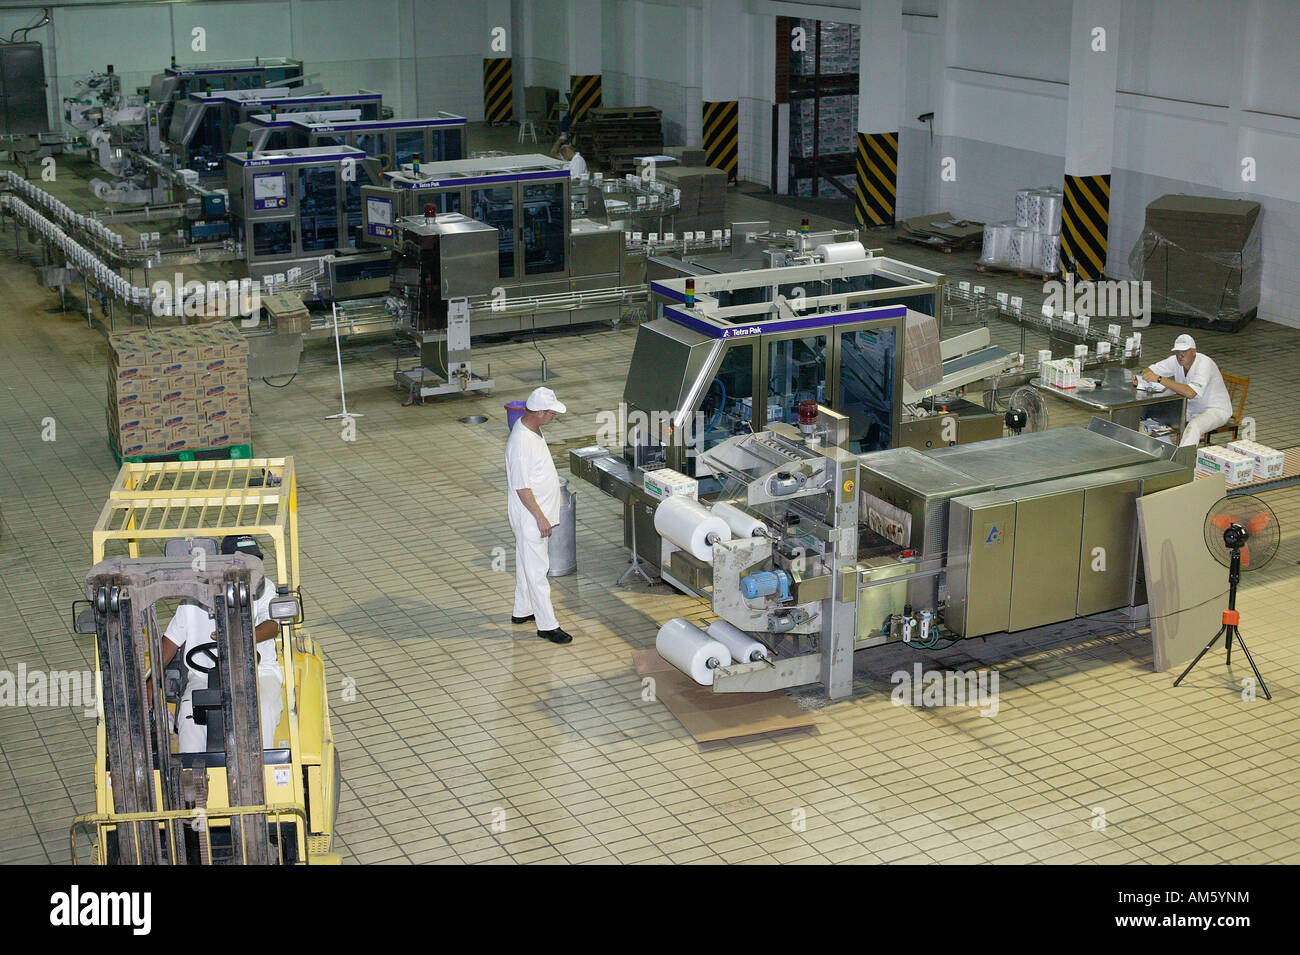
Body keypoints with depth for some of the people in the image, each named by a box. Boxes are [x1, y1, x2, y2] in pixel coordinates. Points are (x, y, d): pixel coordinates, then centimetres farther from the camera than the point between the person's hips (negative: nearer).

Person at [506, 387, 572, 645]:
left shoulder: (532, 429, 4)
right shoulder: (521, 443, -28)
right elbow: (521, 487, -25)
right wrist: (540, 517, -22)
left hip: (537, 512, 10)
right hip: (530, 516, -10)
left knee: (527, 564, 21)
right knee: (536, 570, -3)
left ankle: (522, 611, 34)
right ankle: (547, 625, 2)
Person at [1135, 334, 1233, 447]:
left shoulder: (1204, 363, -28)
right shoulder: (1176, 360, -8)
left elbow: (1190, 393, -42)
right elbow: (1149, 370, -2)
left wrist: (1159, 379, -44)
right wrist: (1140, 379, -28)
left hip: (1216, 410, -7)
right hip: (1191, 408, 7)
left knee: (1193, 426, -35)